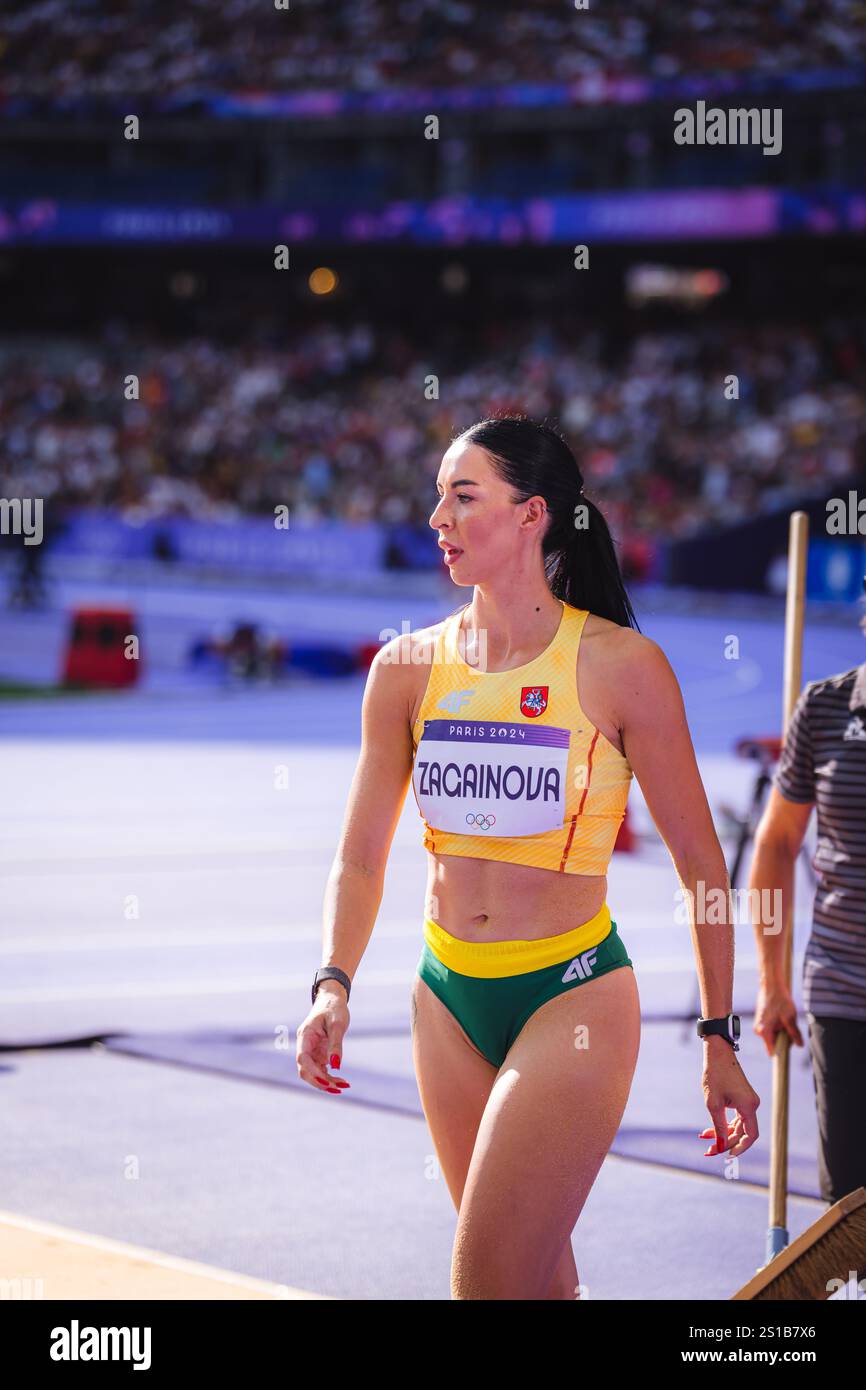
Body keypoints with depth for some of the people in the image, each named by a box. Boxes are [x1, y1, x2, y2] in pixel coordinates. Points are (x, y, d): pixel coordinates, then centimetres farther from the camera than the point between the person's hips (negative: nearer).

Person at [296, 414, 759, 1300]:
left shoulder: (620, 666, -9)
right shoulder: (407, 669, 2)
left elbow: (700, 863, -3)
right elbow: (360, 858, 6)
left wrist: (720, 1036, -2)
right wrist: (333, 984, -11)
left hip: (573, 998, -5)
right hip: (449, 1001, 5)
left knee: (489, 1284, -14)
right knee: (540, 1277, 13)